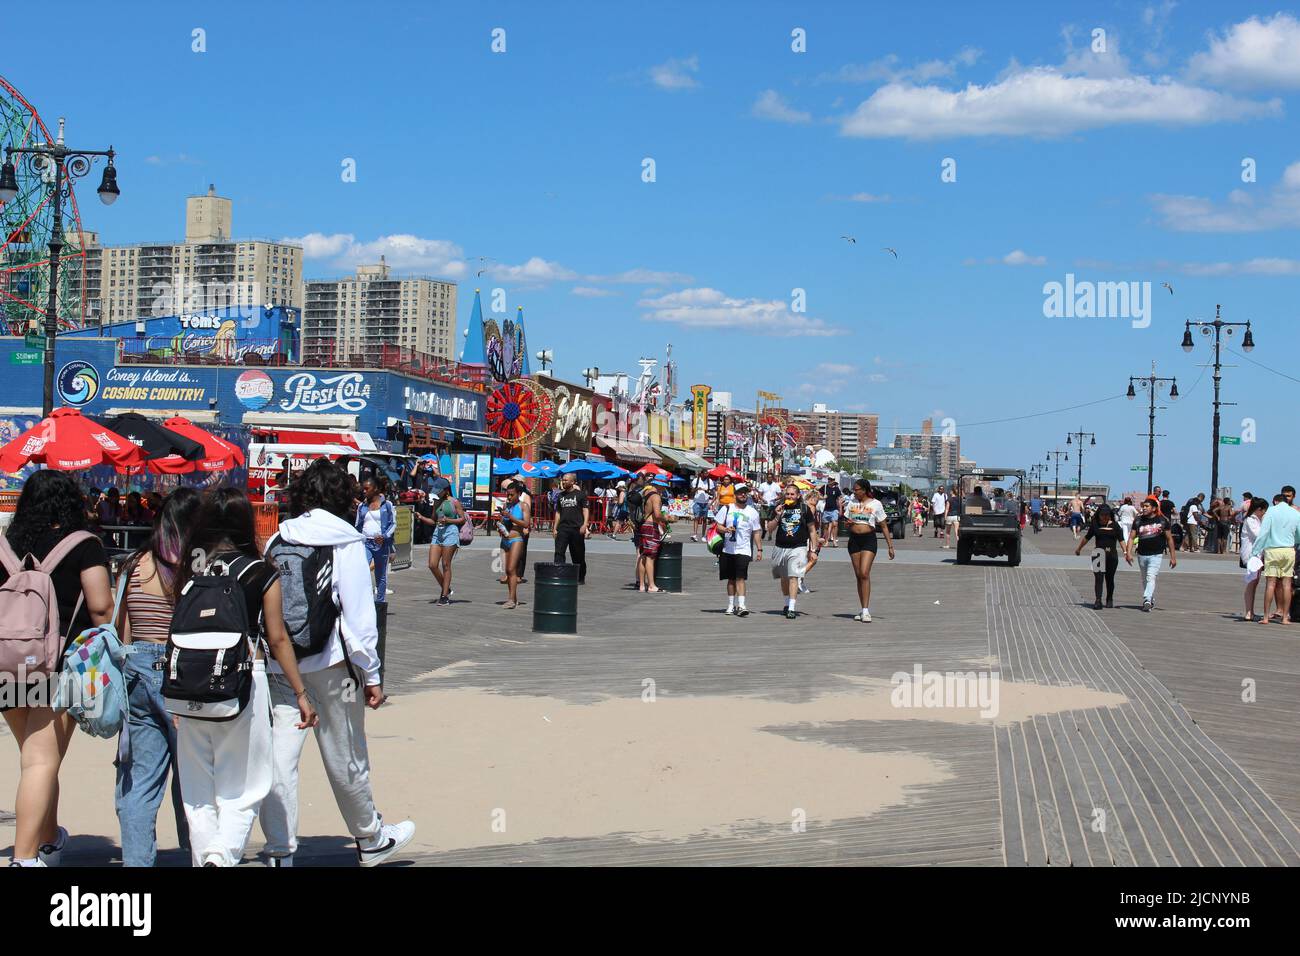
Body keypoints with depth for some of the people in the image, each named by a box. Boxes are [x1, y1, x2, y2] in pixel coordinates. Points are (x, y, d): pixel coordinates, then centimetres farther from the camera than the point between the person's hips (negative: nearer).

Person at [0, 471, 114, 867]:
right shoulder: (83, 545, -4)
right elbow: (101, 606, -9)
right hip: (61, 663, -5)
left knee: (35, 754, 20)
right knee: (42, 761, -6)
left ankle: (49, 842, 37)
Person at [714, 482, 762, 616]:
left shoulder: (752, 512, 6)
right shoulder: (726, 508, 6)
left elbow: (756, 533, 9)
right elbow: (717, 525, 4)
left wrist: (759, 550, 4)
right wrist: (725, 529, -17)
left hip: (743, 550, -2)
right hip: (727, 549, 2)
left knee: (740, 578, -13)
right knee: (731, 579, 9)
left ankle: (741, 606, -19)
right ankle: (731, 605, 19)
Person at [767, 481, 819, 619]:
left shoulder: (805, 509, 0)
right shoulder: (780, 508, 6)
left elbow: (812, 530, 5)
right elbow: (770, 528, 6)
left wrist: (813, 550, 2)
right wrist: (777, 517, -12)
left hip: (798, 548, -3)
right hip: (781, 548, 3)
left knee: (793, 577, -15)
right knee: (784, 578, 14)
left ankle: (791, 608, -18)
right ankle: (787, 603, 32)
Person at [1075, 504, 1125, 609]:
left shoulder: (1115, 525, 2)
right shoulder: (1095, 525, 5)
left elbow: (1121, 540, 0)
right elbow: (1087, 538, 18)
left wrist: (1125, 552, -13)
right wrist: (1078, 548, 28)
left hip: (1112, 555, 0)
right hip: (1098, 555, 0)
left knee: (1109, 579, 10)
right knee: (1098, 578, -10)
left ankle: (1109, 600, 26)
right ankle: (1098, 601, -14)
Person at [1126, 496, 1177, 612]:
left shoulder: (1163, 520, -3)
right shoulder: (1138, 520, 4)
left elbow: (1169, 539, 3)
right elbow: (1132, 537, 4)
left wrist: (1173, 557, 3)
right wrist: (1128, 552, -9)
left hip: (1156, 555, -4)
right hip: (1141, 554, 4)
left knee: (1151, 577, -19)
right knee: (1145, 579, 14)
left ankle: (1147, 600, -28)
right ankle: (1151, 601, 30)